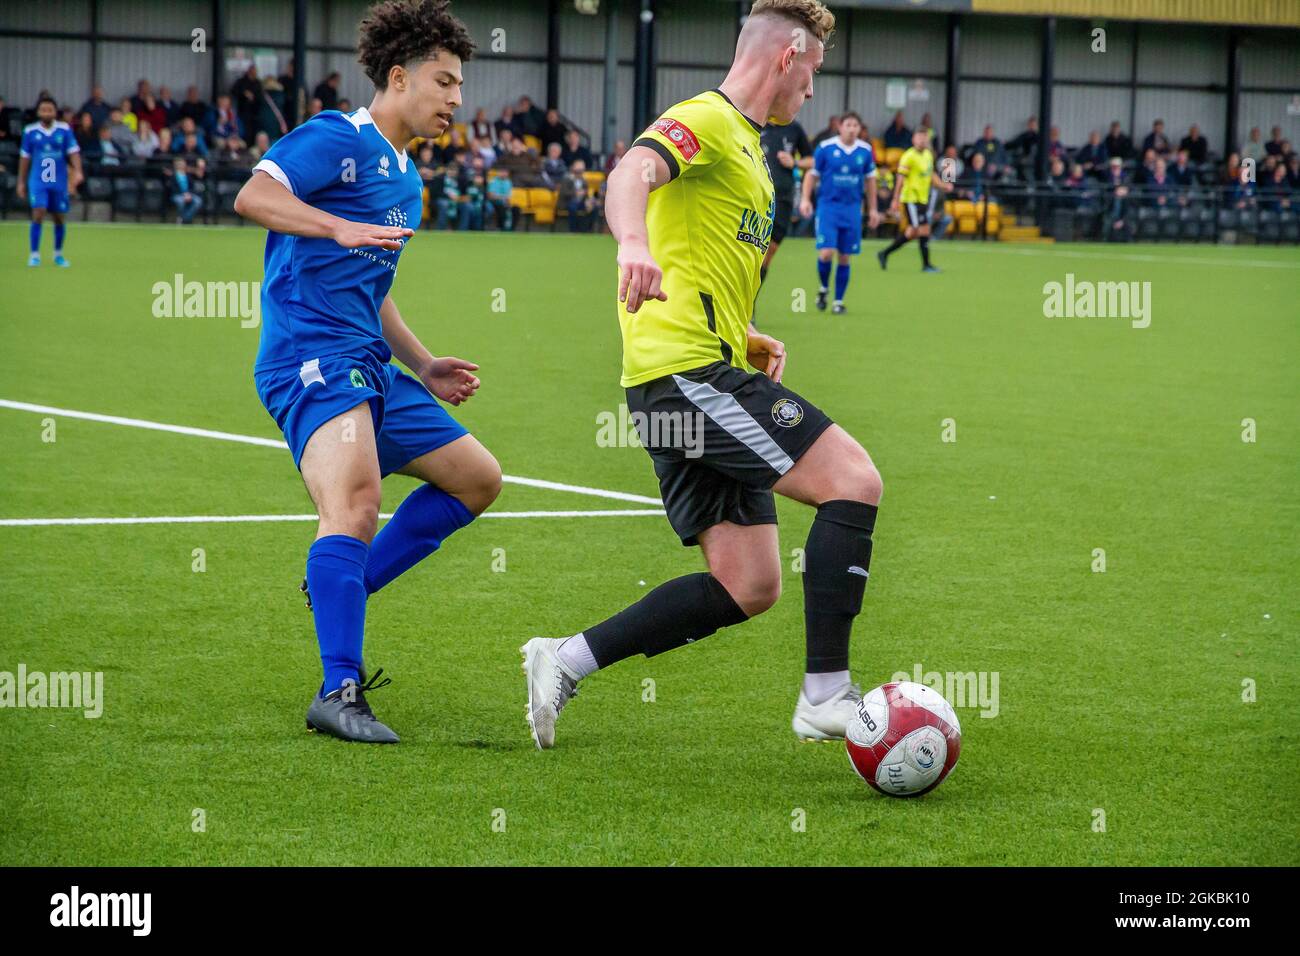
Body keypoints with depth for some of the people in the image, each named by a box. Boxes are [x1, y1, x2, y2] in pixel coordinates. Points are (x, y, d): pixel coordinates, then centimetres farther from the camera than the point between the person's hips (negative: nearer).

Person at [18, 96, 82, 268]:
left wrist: (77, 172, -20)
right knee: (38, 214, -16)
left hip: (59, 181, 1)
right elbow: (24, 157, 9)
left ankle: (58, 254, 27)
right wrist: (21, 182, 10)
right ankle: (34, 255, -10)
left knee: (59, 218, 9)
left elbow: (73, 152, -4)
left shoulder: (64, 130, -1)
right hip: (38, 181, -1)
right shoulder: (30, 131, 1)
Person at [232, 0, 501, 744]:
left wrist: (424, 368, 26)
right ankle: (341, 691, -35)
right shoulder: (339, 139, -4)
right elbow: (254, 196, -20)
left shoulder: (405, 179, 24)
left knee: (478, 478, 12)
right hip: (311, 357, -10)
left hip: (368, 366, 10)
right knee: (357, 499, -29)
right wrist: (341, 228, -32)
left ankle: (339, 590, 11)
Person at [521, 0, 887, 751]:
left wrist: (747, 341, 18)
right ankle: (826, 695, -17)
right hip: (688, 368, -10)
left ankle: (567, 661, 7)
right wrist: (633, 242, -49)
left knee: (749, 588, 5)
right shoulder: (707, 120, -5)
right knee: (854, 480, -17)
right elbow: (634, 173, -27)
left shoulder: (744, 145, 26)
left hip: (704, 378, 10)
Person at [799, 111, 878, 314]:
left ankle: (839, 301, 15)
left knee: (844, 257, 4)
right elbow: (812, 174, 3)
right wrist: (805, 199, -7)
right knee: (826, 253, -14)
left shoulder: (865, 151, 2)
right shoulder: (825, 148, -6)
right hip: (828, 205, -3)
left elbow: (870, 180, 14)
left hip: (852, 208, 3)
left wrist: (873, 209, 15)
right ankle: (823, 288, 13)